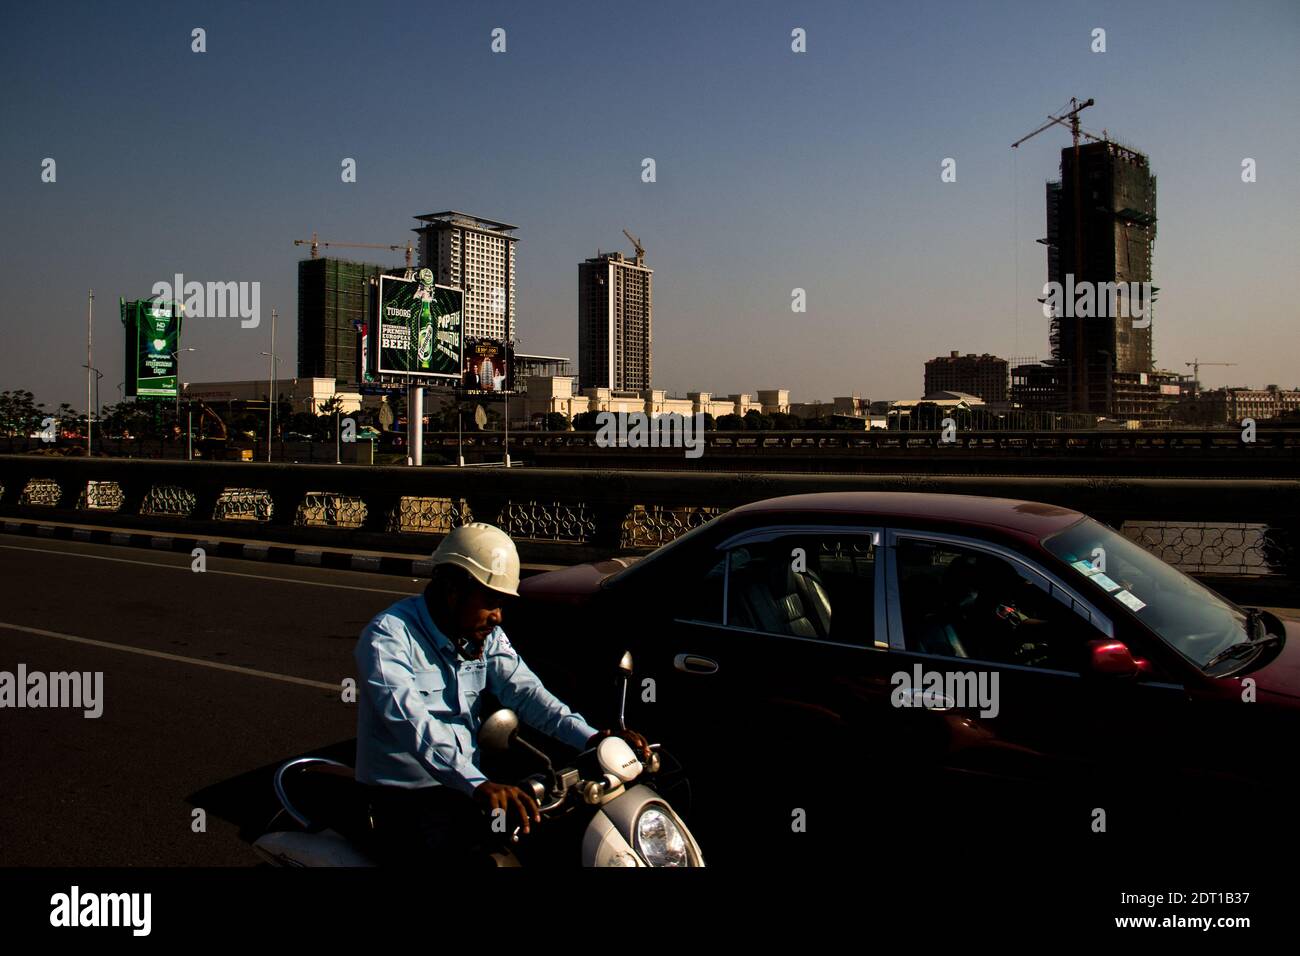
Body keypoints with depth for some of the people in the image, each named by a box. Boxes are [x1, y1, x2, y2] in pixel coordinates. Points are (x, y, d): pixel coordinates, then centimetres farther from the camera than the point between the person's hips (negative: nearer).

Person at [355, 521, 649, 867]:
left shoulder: (486, 635, 7)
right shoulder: (388, 637, -15)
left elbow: (523, 690, -4)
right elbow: (409, 719, -29)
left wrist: (589, 737, -20)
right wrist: (477, 785, -42)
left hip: (468, 783, 6)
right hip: (406, 796, -6)